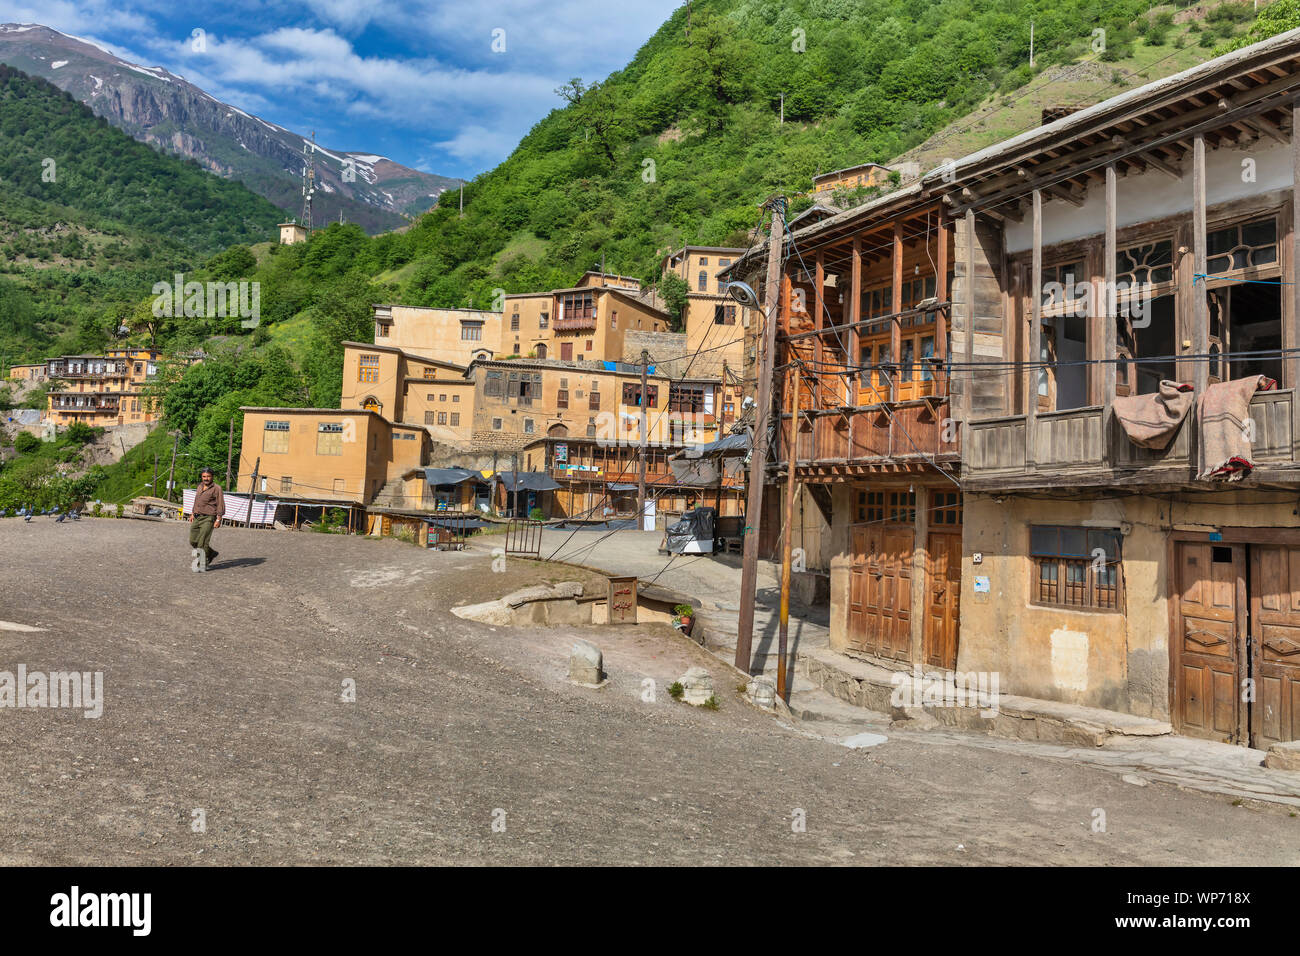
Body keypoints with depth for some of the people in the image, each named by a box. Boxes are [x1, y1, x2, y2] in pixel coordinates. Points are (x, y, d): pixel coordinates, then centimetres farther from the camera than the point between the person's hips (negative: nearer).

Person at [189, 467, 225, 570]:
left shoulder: (216, 488, -8)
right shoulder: (200, 486, 14)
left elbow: (220, 505, -10)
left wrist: (218, 519, -16)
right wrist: (193, 514, 22)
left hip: (208, 518, -7)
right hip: (197, 518, 7)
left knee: (203, 541, -11)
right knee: (193, 541, 7)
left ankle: (204, 562, 1)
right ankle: (212, 554, 23)